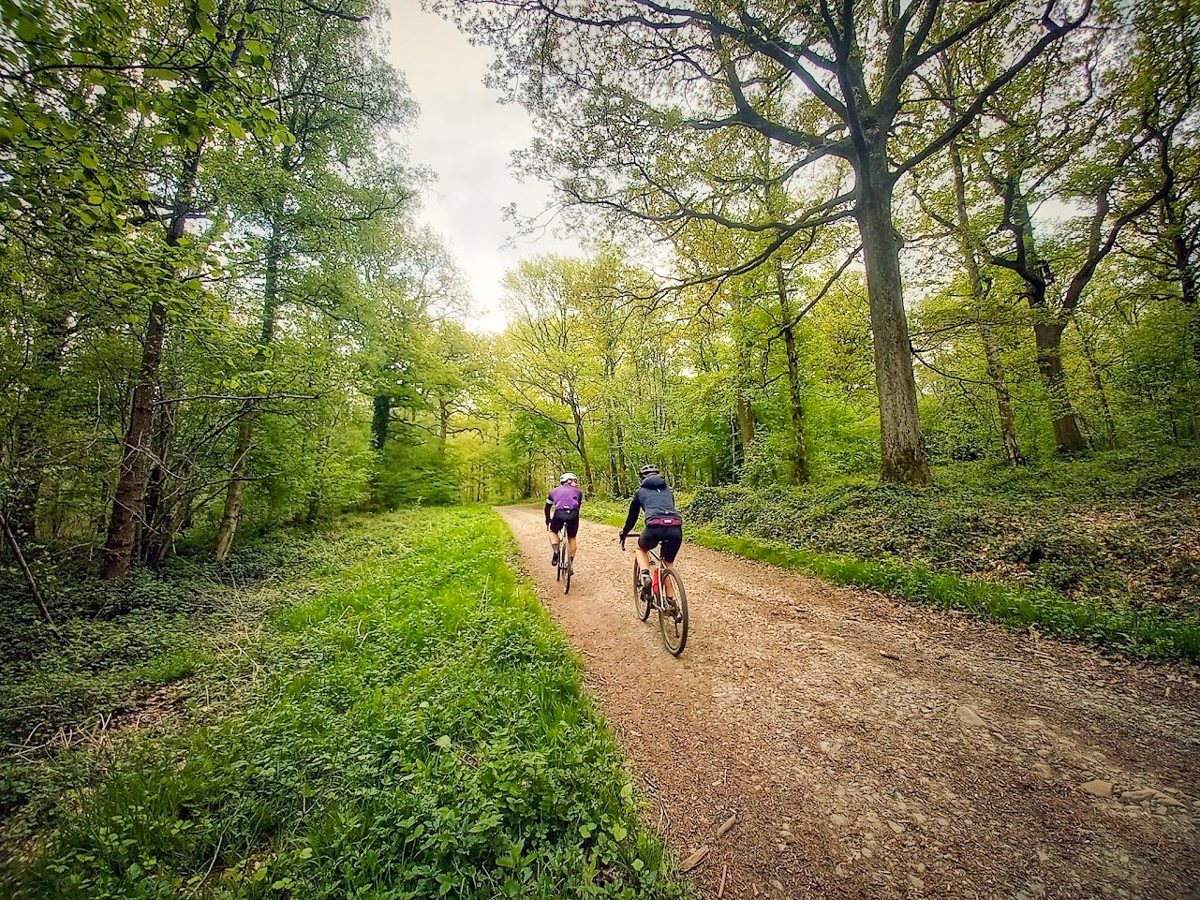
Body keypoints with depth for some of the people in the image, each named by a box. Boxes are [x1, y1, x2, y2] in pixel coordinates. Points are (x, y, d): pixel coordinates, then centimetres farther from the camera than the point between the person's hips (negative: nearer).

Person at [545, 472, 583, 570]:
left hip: (559, 514, 0)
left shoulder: (554, 491, 29)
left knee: (553, 532, 28)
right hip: (573, 514, 0)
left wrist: (548, 521, 48)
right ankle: (571, 562, 20)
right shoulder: (578, 492, 26)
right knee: (571, 538, 22)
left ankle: (555, 550, 3)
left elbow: (547, 508, 36)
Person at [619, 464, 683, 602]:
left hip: (655, 527, -3)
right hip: (676, 528, 3)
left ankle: (645, 576, 6)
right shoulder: (668, 491, 31)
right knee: (669, 563, 27)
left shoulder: (640, 491, 22)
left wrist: (623, 535, 44)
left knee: (641, 549, 30)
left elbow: (632, 517, 29)